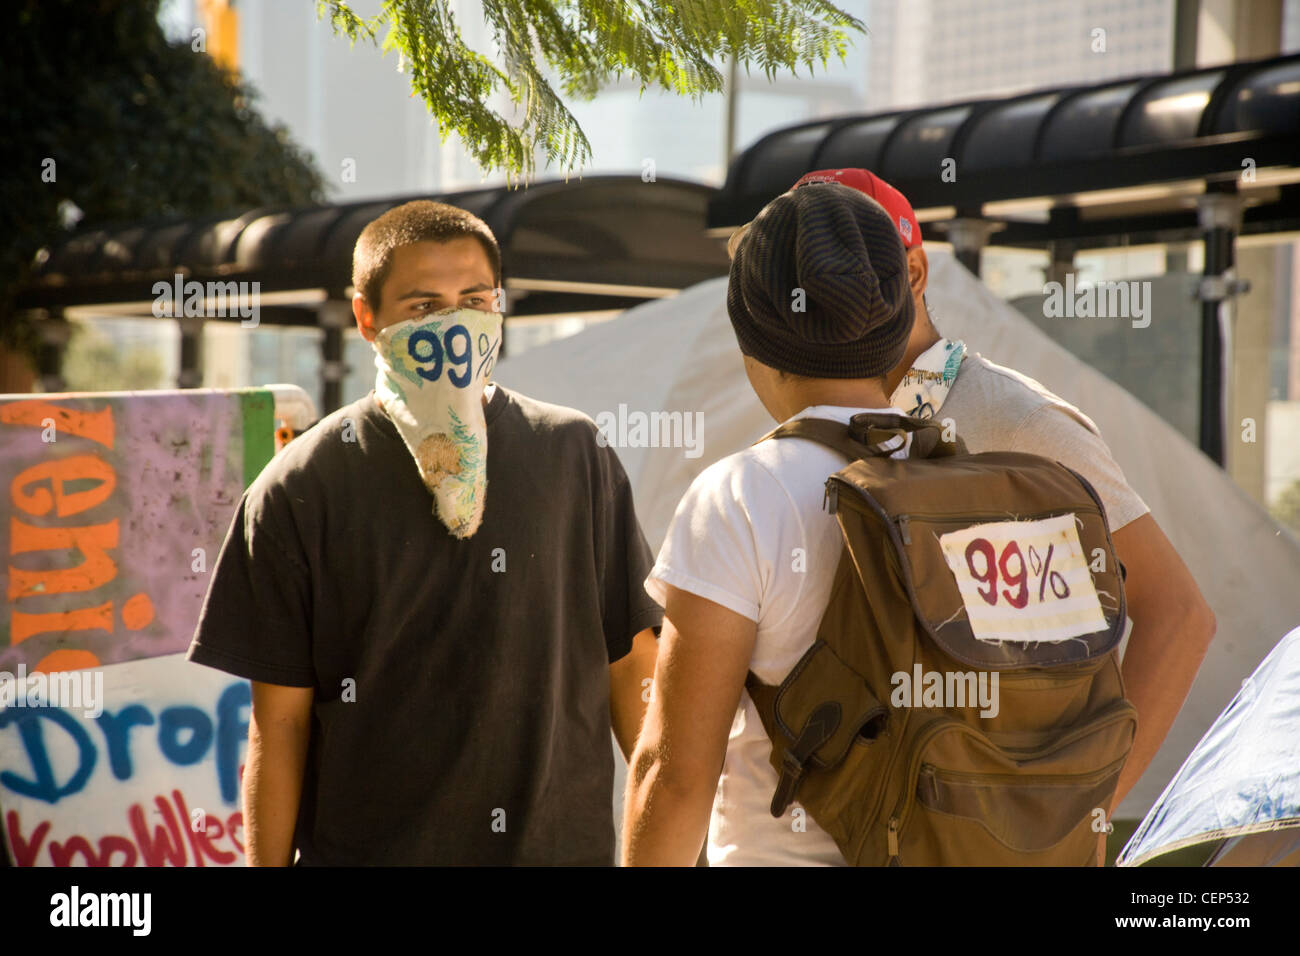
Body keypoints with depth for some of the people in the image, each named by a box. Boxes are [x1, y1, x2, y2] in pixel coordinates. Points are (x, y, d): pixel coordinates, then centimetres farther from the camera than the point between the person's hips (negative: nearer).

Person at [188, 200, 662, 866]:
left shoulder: (574, 454, 1)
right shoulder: (300, 489, -4)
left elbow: (628, 661, 5)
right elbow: (280, 718, -2)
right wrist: (269, 864, -3)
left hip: (565, 841, 2)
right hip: (366, 847, -1)